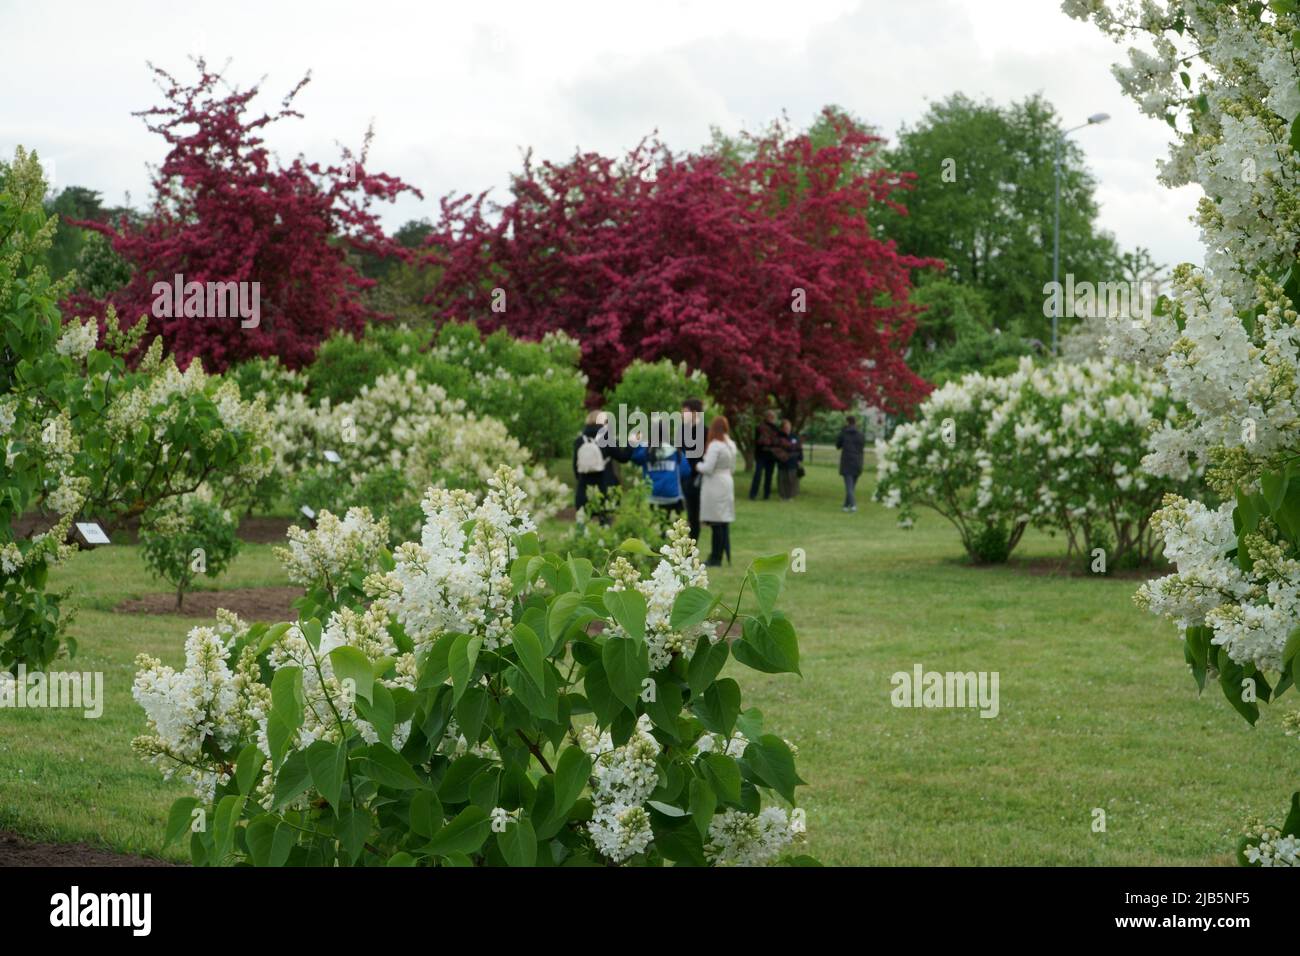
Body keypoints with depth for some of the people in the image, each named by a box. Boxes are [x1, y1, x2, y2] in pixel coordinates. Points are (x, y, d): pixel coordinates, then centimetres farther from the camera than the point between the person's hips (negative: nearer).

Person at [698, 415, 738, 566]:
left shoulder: (715, 445, -16)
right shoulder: (731, 445, 10)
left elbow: (707, 468, -17)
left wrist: (699, 465, 2)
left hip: (715, 486, -8)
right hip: (727, 482, 8)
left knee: (717, 523, -5)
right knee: (724, 523, 9)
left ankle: (716, 558, -4)